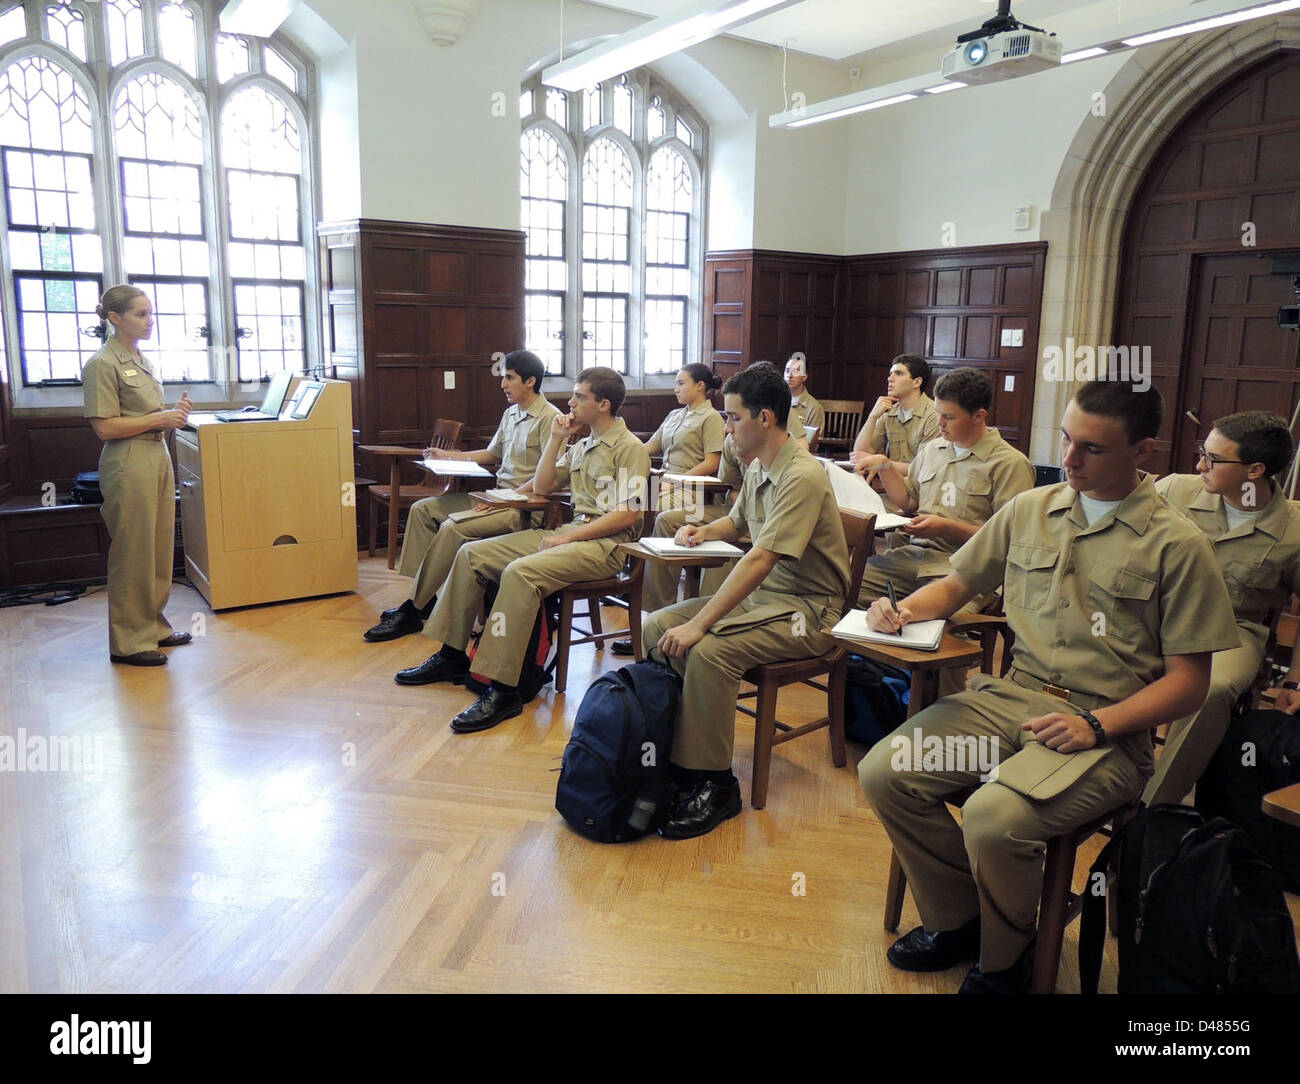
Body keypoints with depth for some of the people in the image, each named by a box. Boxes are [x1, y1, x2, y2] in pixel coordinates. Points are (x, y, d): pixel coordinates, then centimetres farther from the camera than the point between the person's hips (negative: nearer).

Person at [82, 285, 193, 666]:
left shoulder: (145, 362, 15)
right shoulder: (103, 364, -10)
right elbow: (105, 427, -15)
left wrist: (175, 412, 5)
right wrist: (160, 419, -14)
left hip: (159, 459, 9)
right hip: (128, 465, -8)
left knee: (160, 548, 12)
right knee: (133, 552, -3)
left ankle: (153, 626, 24)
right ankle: (129, 641, 6)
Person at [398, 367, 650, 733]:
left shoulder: (629, 448, -6)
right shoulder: (582, 446, 21)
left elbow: (627, 515, -15)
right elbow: (541, 487, 23)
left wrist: (567, 537, -16)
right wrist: (556, 439, 12)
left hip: (607, 543, -9)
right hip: (570, 533, 9)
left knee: (519, 573, -34)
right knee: (471, 554, -1)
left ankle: (503, 690, -31)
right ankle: (452, 656, 7)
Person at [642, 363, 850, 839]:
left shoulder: (803, 477, -21)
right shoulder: (758, 468, 10)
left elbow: (760, 560, -30)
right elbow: (737, 522, 30)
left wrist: (699, 624, -32)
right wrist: (703, 530, 7)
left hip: (805, 609, -9)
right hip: (759, 594, 10)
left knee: (709, 651, -32)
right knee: (655, 626, -5)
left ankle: (714, 784, -15)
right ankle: (671, 751, 1)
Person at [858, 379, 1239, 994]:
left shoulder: (1178, 546, -3)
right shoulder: (1029, 510, 10)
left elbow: (1188, 680, -2)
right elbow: (958, 585, 19)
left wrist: (1096, 725, -16)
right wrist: (904, 610, -2)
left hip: (1108, 729, -5)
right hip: (1010, 693, 5)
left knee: (995, 817, -31)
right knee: (883, 773, -15)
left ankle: (1004, 961, 4)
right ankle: (958, 921, 9)